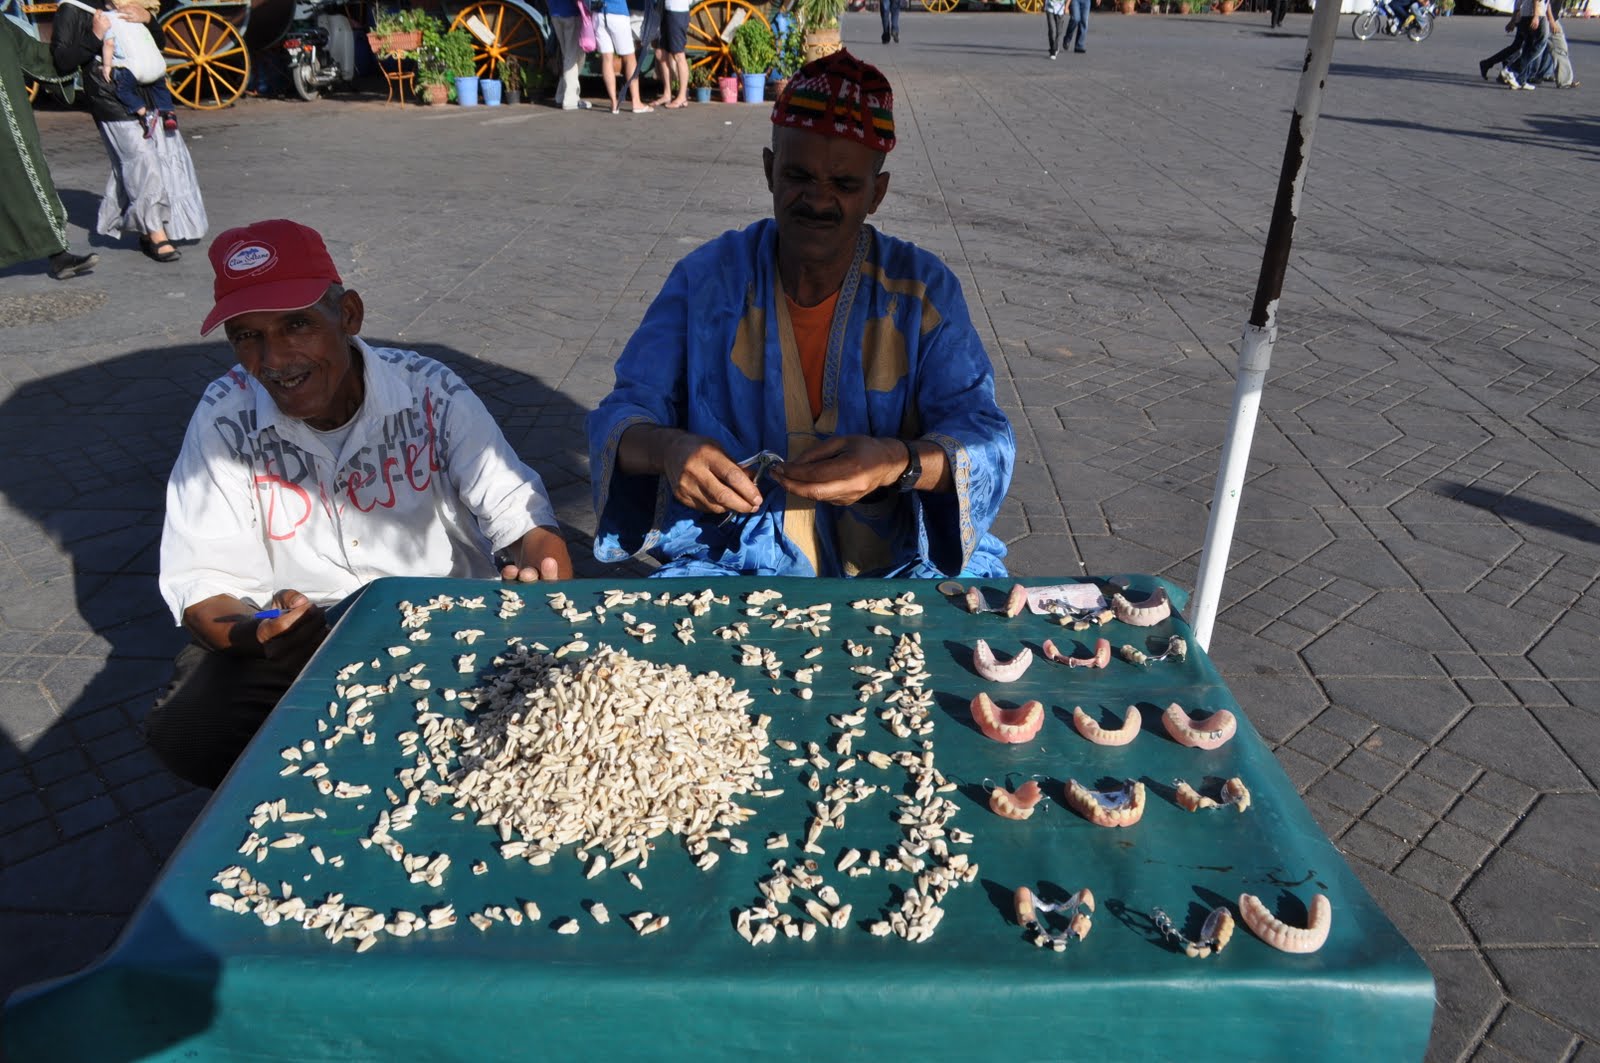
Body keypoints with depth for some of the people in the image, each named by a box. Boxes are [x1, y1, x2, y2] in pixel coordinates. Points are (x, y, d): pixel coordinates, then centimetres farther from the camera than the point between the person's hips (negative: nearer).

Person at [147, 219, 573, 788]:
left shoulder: (430, 392, -13)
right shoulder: (226, 416, -10)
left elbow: (522, 517, -14)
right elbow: (202, 582, -9)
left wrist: (541, 572, -38)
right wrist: (254, 632, -32)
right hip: (299, 632, 2)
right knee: (182, 730, -22)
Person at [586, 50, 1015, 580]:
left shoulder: (923, 289, -2)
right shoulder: (707, 278, 0)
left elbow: (985, 439, -8)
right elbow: (621, 416, -3)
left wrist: (899, 462, -31)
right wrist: (668, 448, -28)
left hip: (900, 563, 1)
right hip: (733, 564, -1)